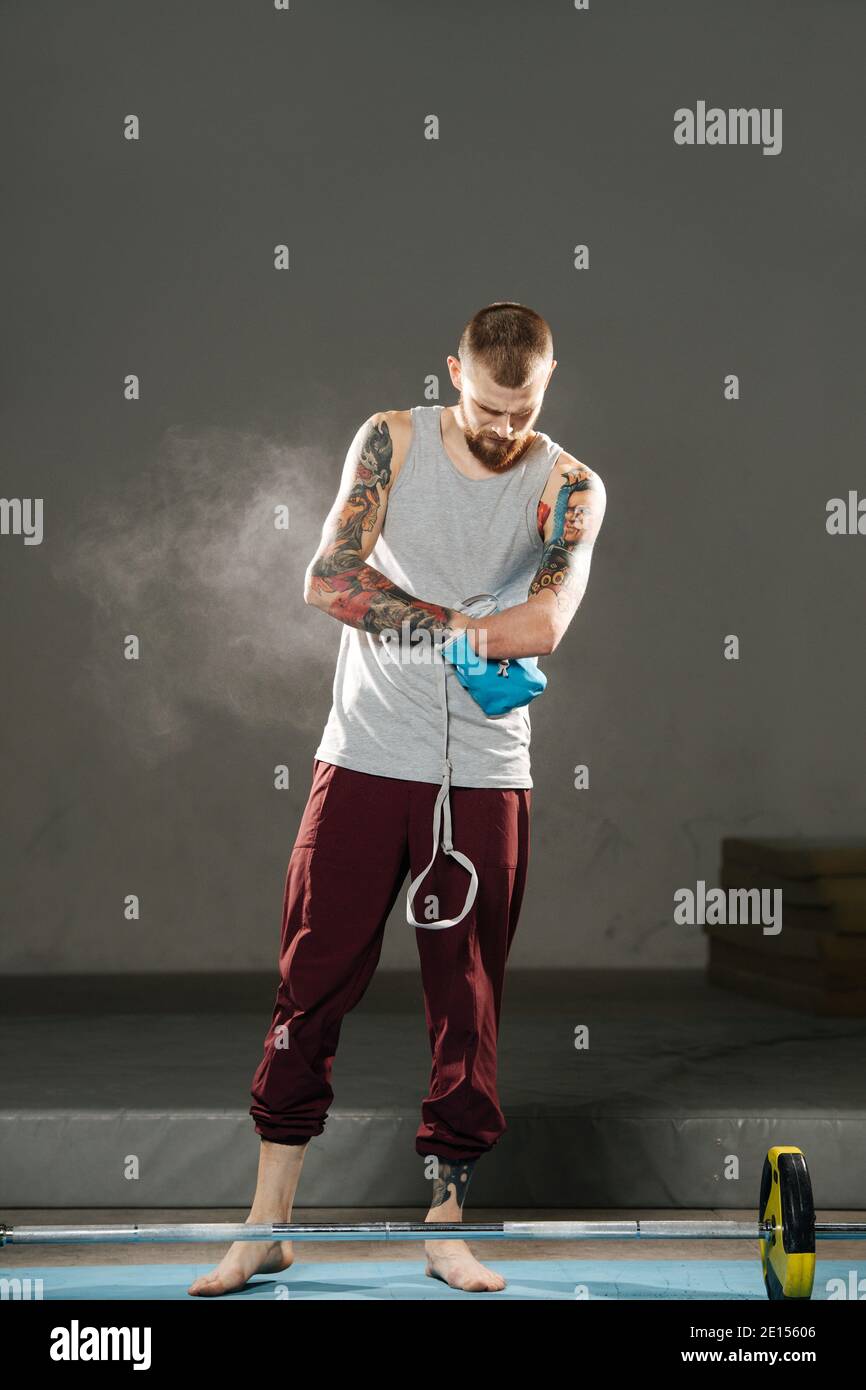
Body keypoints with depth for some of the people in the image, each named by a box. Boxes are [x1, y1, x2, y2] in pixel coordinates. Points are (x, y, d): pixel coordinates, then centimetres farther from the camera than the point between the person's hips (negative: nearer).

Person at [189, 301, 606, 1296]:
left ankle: (446, 1223, 16)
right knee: (313, 983, 1)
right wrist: (463, 626, -15)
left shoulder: (569, 488, 0)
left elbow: (545, 621, -18)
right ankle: (268, 1227, 10)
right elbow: (330, 578, -11)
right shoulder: (393, 440, 1)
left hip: (486, 776, 0)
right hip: (365, 757, 0)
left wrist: (407, 616, -26)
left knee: (468, 1002, 5)